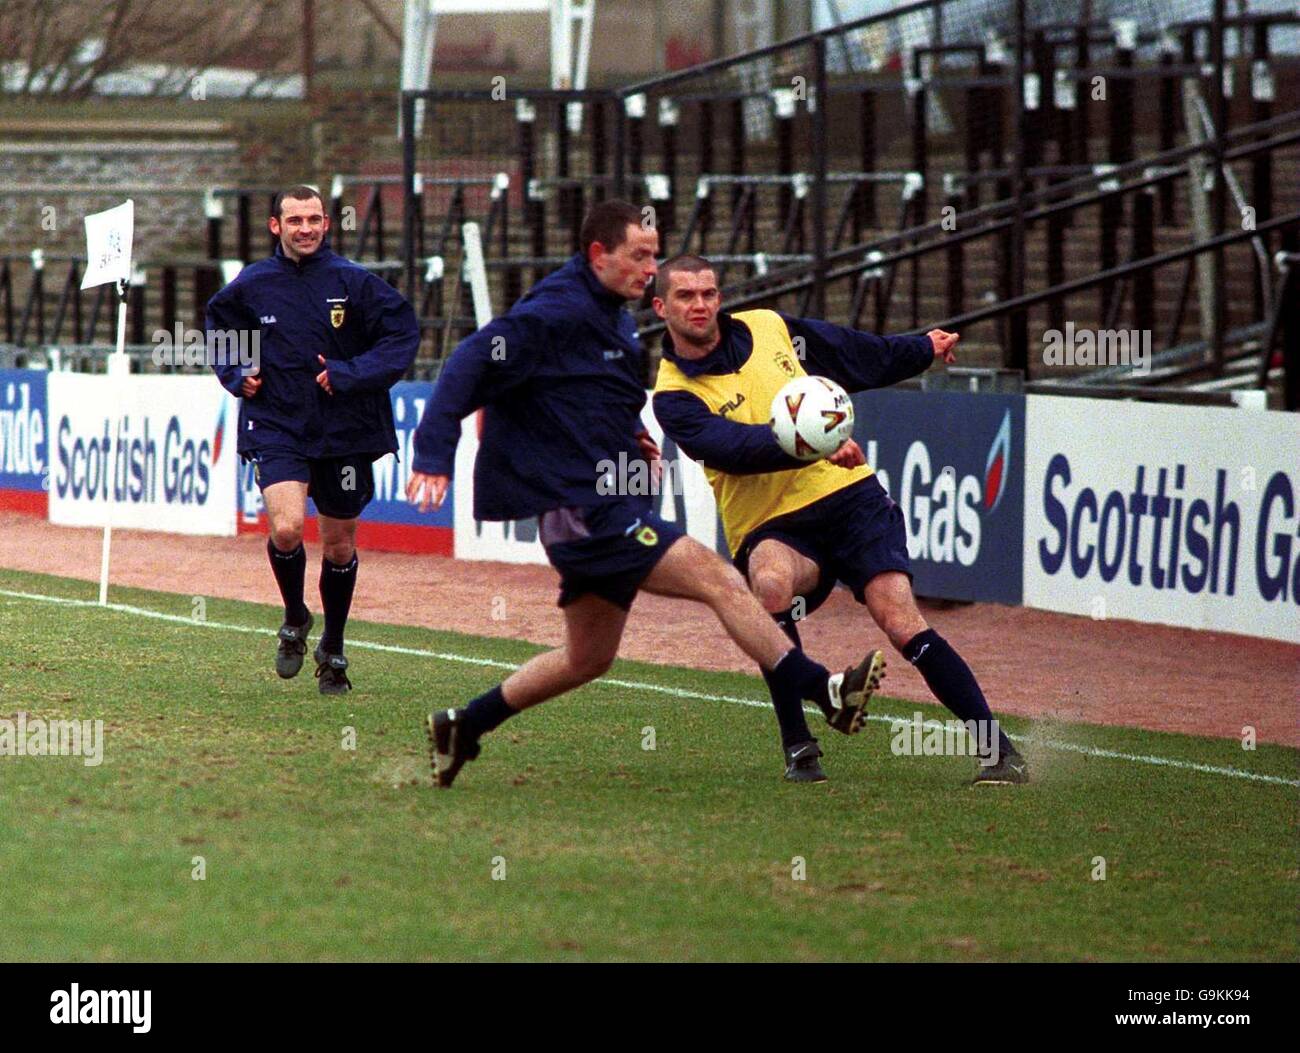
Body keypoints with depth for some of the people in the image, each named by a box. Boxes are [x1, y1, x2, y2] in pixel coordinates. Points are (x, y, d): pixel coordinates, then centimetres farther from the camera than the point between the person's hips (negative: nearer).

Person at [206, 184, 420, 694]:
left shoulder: (354, 283, -6)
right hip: (276, 427, 0)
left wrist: (348, 375, -16)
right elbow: (218, 325, 20)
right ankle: (295, 620, 8)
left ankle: (333, 649, 30)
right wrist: (235, 375, 3)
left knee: (340, 545, 10)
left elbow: (402, 335, -6)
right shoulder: (252, 285, 0)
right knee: (286, 528, -21)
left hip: (344, 429, 0)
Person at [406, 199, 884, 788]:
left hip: (606, 505, 11)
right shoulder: (558, 314, -15)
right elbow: (473, 364, -21)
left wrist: (623, 435, 9)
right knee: (720, 582, -15)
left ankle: (462, 728, 27)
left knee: (588, 658, 19)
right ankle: (822, 693, -15)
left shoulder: (613, 318, 15)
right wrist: (434, 456, -29)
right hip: (587, 511, -11)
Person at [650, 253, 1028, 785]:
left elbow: (858, 353, 27)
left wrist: (922, 349, 39)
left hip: (848, 494, 3)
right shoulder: (674, 396, -5)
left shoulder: (769, 328, 9)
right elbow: (733, 448, -23)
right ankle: (799, 750, -27)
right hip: (771, 529, -3)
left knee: (900, 619, -15)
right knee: (771, 582, -36)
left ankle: (998, 751, -9)